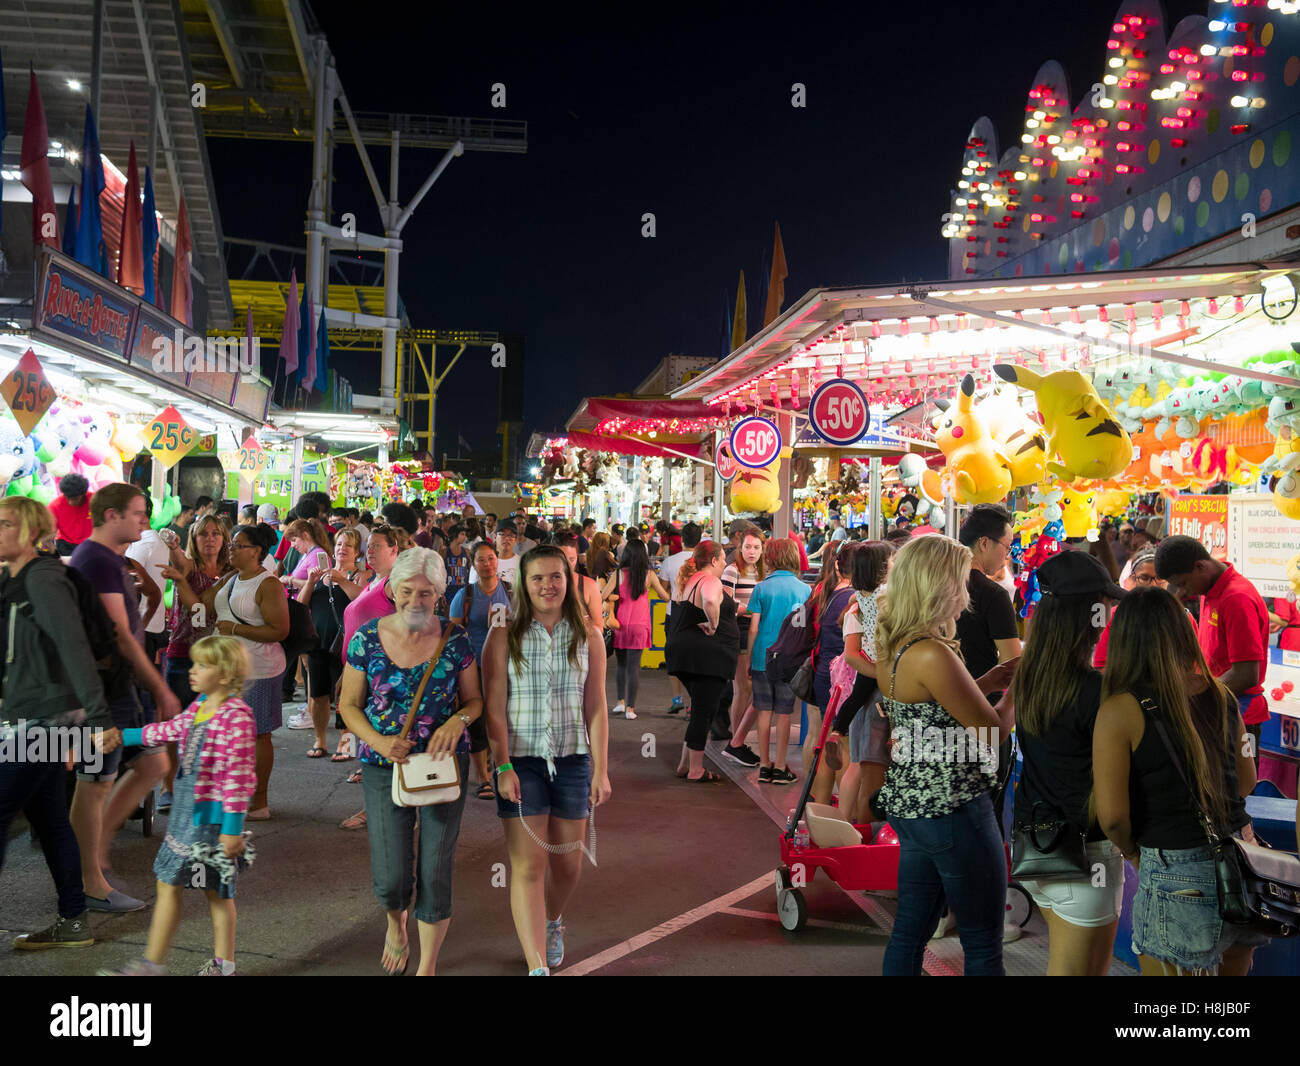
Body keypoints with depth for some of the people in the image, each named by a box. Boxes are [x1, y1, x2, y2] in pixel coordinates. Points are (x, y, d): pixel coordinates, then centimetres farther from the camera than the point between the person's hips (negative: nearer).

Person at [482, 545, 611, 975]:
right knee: (527, 865, -6)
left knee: (567, 864, 13)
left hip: (572, 761, 2)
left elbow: (596, 709, 3)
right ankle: (538, 966, -2)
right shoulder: (504, 638, -3)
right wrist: (503, 767, -12)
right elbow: (495, 709, -5)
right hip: (521, 761, -2)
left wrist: (601, 770, -1)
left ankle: (553, 922, 44)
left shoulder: (588, 637, 3)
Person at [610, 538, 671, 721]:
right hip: (639, 625, 0)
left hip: (620, 624, 1)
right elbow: (665, 596, 7)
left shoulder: (620, 573, -5)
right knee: (633, 665, 1)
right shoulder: (649, 575, -3)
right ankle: (630, 708, 1)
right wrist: (673, 592, 27)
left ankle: (621, 702, 17)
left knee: (620, 663, 16)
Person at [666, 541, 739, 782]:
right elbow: (710, 601, -37)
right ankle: (695, 770, 5)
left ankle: (685, 764, 22)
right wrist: (713, 624, -21)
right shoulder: (710, 581, -14)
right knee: (703, 712, -2)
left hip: (683, 652, 10)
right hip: (708, 656, -10)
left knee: (701, 709, 18)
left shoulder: (688, 581, 16)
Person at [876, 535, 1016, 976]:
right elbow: (992, 730, -17)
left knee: (910, 931, 17)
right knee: (983, 943, 7)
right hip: (953, 810, -9)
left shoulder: (893, 646, 5)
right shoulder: (932, 655, -24)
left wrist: (988, 681, 12)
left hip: (908, 804, 9)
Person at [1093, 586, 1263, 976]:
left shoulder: (1121, 710, -15)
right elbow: (1246, 781, 14)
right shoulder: (1219, 695, 2)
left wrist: (1132, 852, 2)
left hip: (1177, 877, -5)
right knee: (1234, 970, 26)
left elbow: (1112, 815, -17)